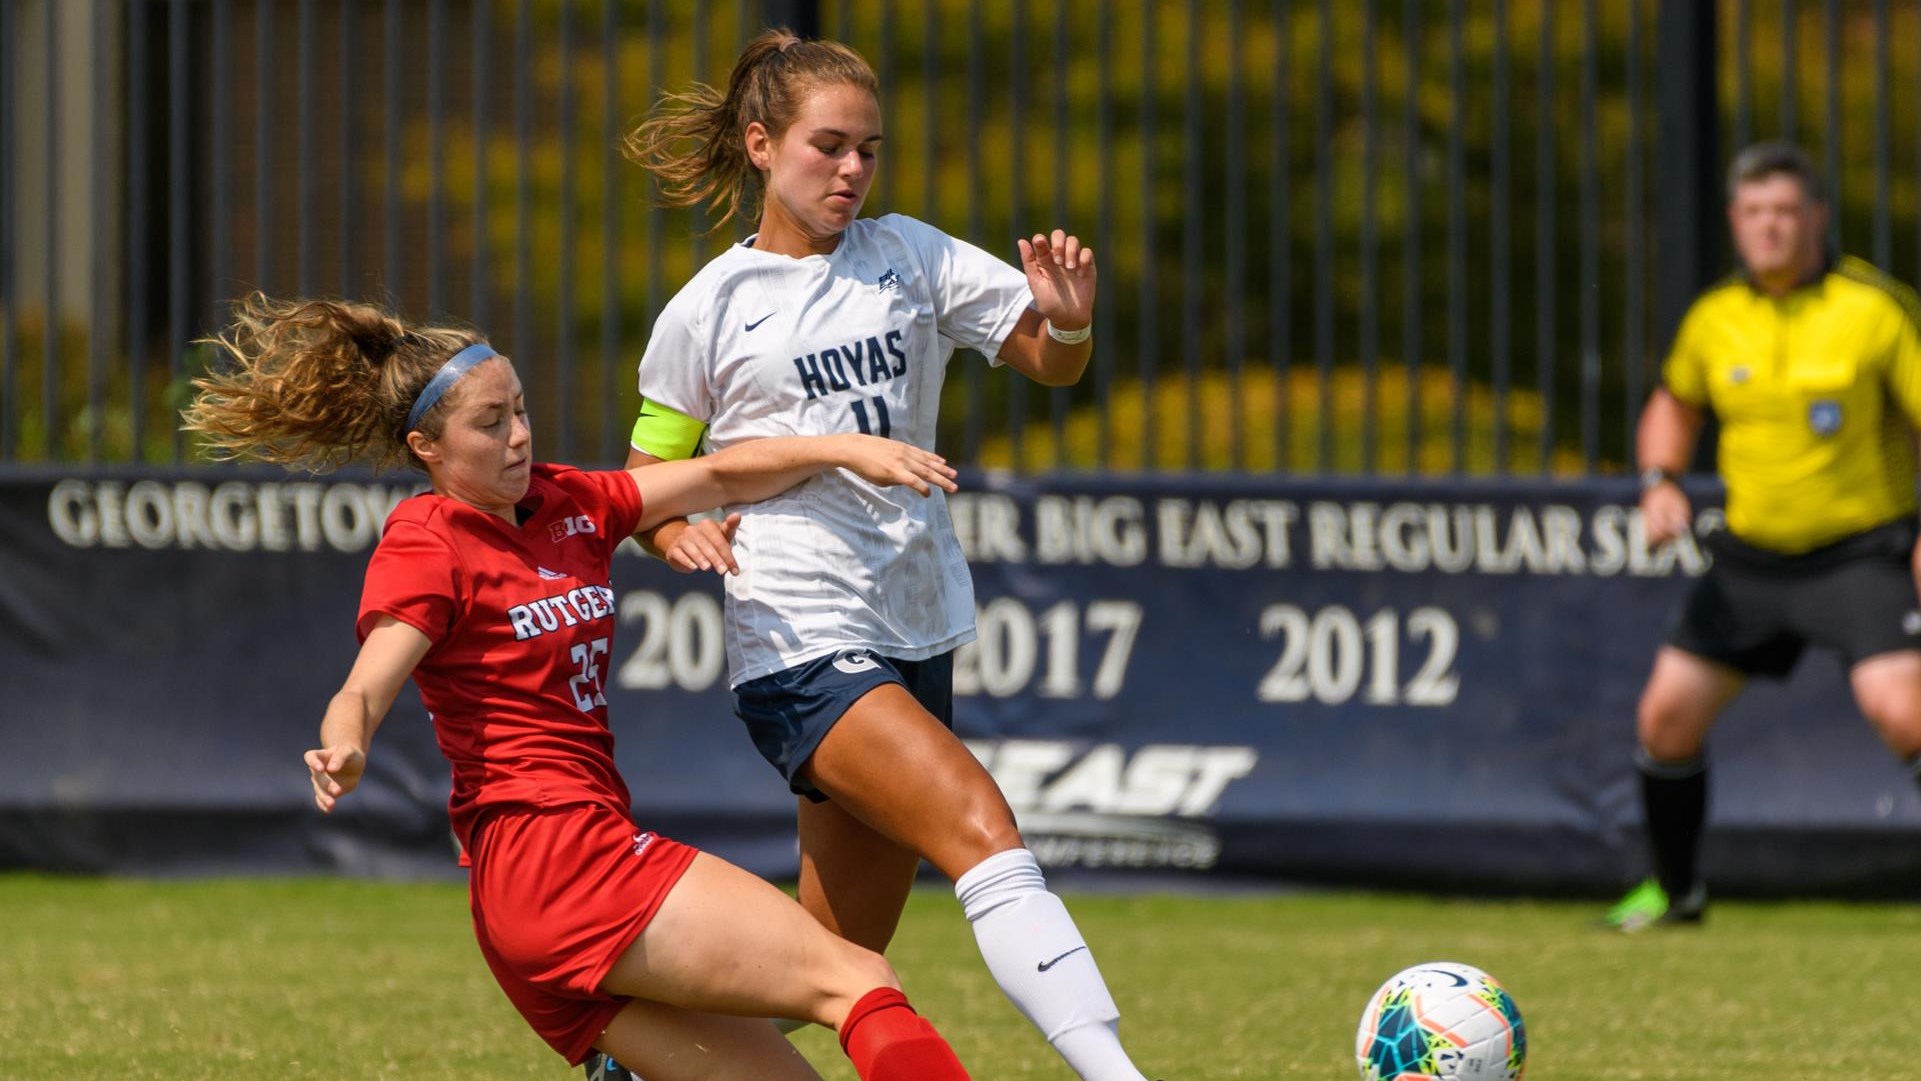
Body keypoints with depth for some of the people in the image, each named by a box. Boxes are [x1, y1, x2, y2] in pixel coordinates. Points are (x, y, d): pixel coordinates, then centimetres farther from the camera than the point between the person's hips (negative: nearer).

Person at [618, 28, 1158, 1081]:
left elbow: (1050, 365, 5)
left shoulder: (910, 256, 9)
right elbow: (644, 483, 9)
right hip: (801, 637, -5)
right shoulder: (707, 311, 1)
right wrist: (681, 533, -13)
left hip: (913, 632, 5)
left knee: (842, 958, 10)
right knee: (984, 832, -26)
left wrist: (1067, 322, -18)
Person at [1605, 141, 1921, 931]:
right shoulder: (1715, 318, 2)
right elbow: (1675, 402, 22)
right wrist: (1660, 482, 3)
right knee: (1666, 715, 3)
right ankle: (1675, 890, 25)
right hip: (1750, 555, 5)